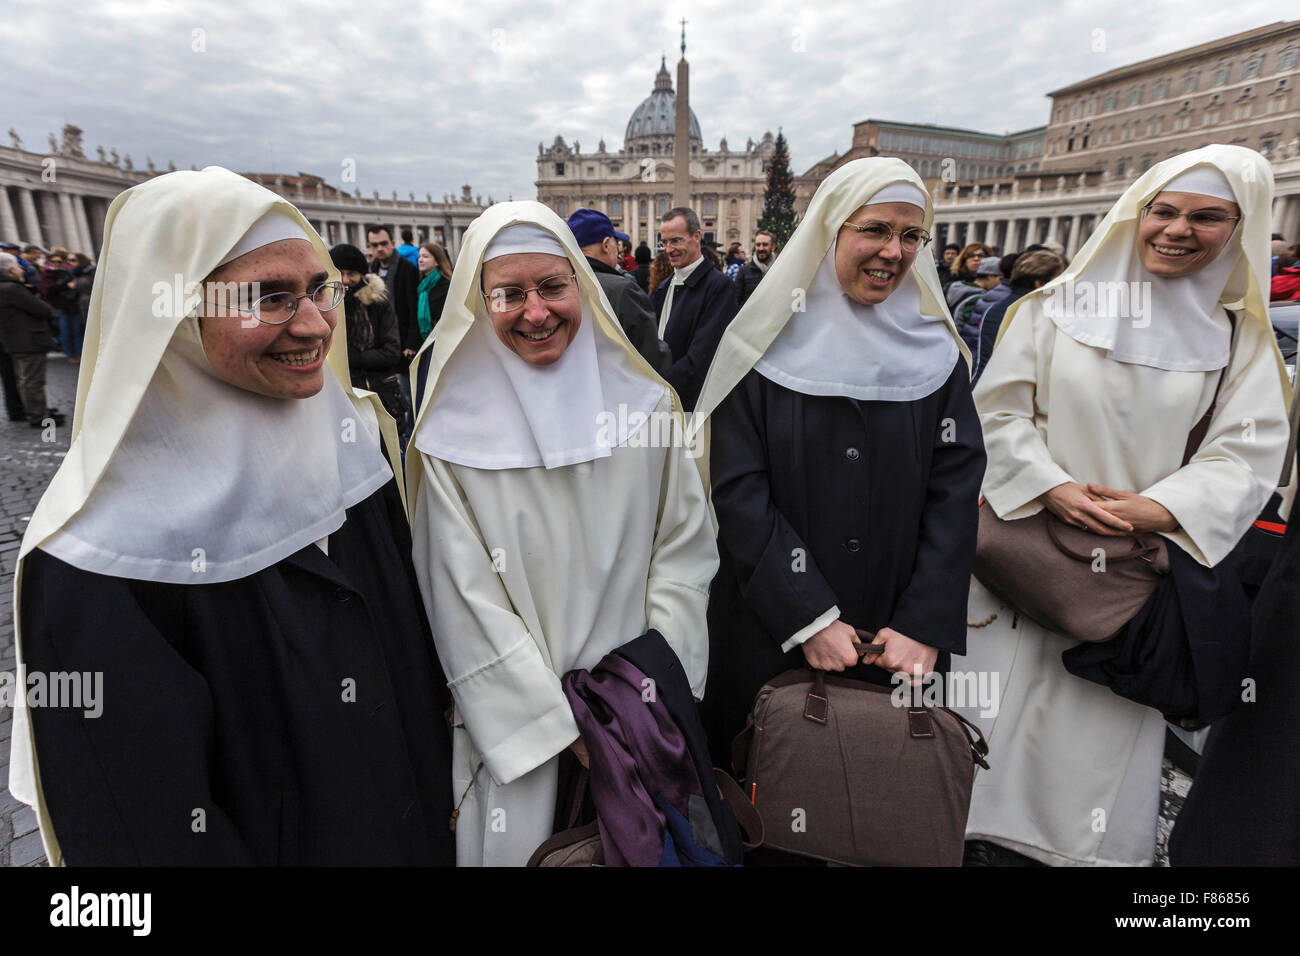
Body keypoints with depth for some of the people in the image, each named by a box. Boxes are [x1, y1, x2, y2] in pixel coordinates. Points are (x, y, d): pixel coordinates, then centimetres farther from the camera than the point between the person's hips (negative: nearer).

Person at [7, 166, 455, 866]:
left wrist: (441, 776, 5)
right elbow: (145, 827, -20)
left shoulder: (353, 426, -10)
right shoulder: (100, 554, -27)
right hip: (275, 842, -4)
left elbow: (411, 620, -1)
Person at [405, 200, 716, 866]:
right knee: (524, 842, 15)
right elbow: (466, 599, -10)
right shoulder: (454, 430, -10)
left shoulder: (645, 402, -3)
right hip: (515, 727, -2)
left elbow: (685, 545, -1)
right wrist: (564, 724, -12)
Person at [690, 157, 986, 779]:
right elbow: (738, 490, -12)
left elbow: (955, 489, -3)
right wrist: (808, 617, -16)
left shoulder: (935, 350, 2)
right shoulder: (770, 343, -6)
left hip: (896, 641, 3)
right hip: (770, 634, -2)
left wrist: (925, 625, -12)